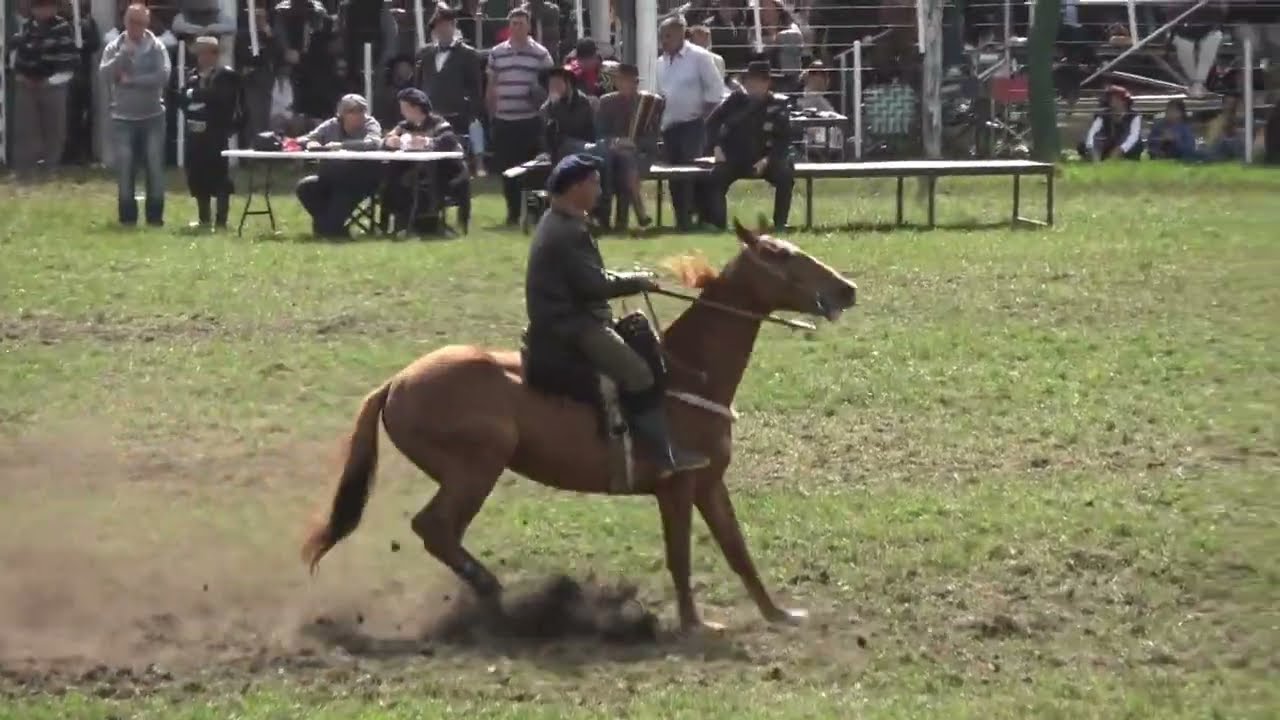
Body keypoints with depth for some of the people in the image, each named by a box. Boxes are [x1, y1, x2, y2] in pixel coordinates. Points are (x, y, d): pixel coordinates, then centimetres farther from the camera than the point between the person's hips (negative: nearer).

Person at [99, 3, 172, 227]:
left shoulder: (156, 47, -1)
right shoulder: (114, 48, 3)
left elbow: (163, 75, -15)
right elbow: (105, 74, -11)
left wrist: (131, 80, -16)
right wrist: (122, 56, -22)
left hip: (152, 116, -1)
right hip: (123, 118, 1)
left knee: (155, 167, -2)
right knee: (124, 169, -2)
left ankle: (155, 216, 4)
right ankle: (127, 216, 5)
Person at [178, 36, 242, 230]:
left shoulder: (226, 75, -4)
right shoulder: (193, 75, 16)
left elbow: (222, 99, -19)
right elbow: (182, 99, 10)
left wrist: (197, 94, -11)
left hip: (216, 134, -6)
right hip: (196, 133, 6)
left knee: (218, 175, -6)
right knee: (197, 175, 9)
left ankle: (221, 221, -3)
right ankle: (204, 219, 21)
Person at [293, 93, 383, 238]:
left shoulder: (370, 124, -3)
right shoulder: (331, 126, 6)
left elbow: (374, 143, -25)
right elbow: (302, 140, 7)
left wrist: (341, 145, -30)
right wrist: (310, 143, -18)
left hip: (361, 179, -4)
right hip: (331, 178, 4)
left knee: (346, 190, -36)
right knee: (305, 187, -19)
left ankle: (328, 227, -21)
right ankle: (326, 225, -7)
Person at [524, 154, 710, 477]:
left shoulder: (558, 224, 15)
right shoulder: (568, 233, -20)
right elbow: (594, 286, -23)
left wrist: (628, 280, 10)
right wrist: (635, 282, -9)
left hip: (568, 319, 12)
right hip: (568, 327, -12)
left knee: (639, 337, 20)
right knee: (636, 372, -20)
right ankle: (666, 455, -24)